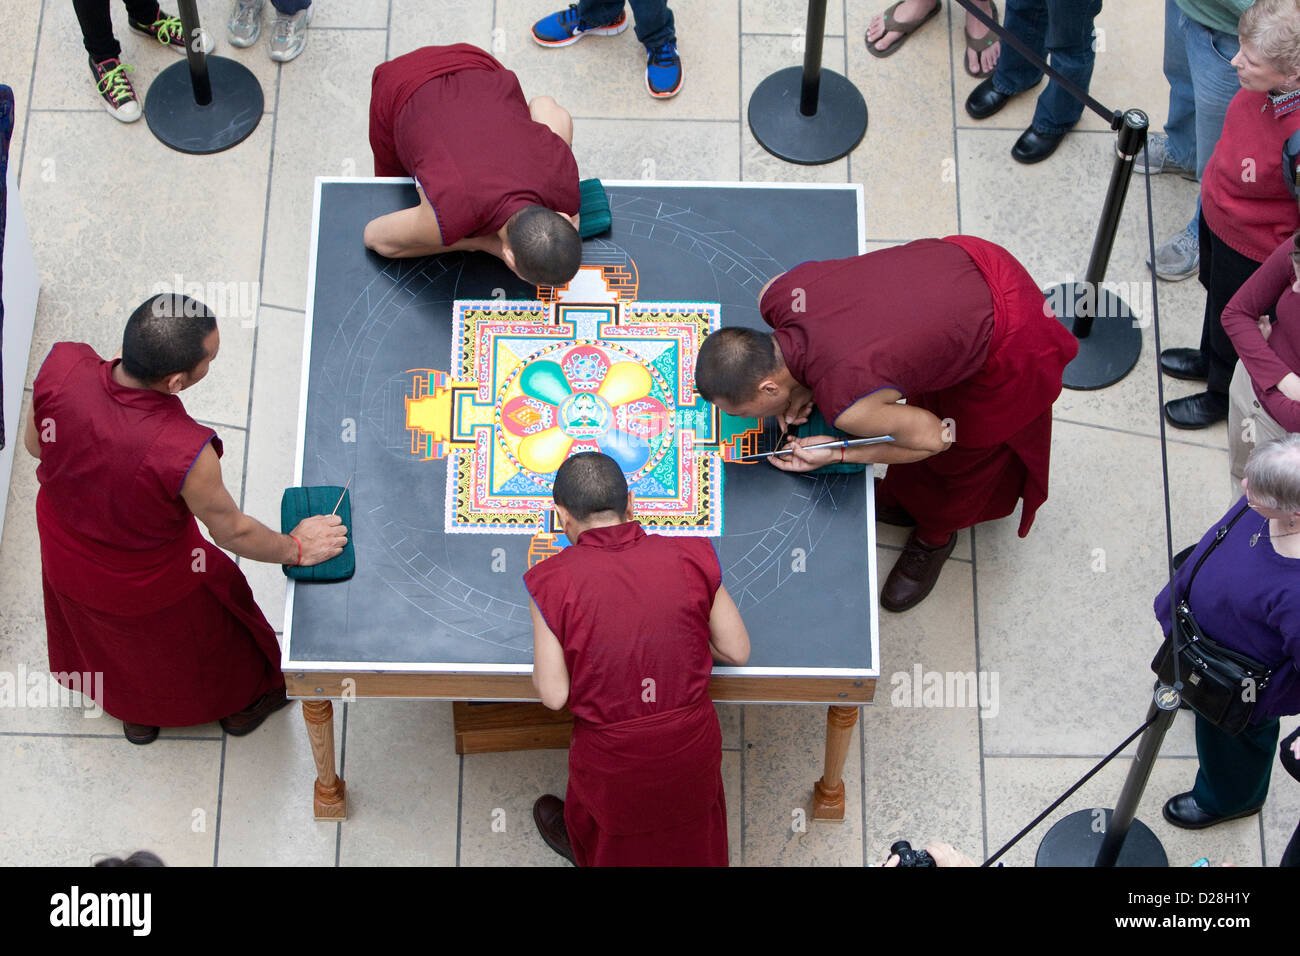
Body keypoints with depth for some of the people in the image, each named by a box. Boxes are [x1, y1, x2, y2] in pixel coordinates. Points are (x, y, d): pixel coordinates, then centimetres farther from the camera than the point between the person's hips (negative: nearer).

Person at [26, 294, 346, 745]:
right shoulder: (184, 451, -43)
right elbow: (232, 532, -23)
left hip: (64, 558, 5)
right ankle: (239, 703, 61)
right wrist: (295, 548, -5)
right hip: (151, 585, -5)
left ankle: (136, 715, 66)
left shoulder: (62, 365, -32)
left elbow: (35, 444, -10)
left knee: (107, 639, 36)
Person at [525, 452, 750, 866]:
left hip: (613, 760, 0)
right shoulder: (690, 558, -11)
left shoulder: (552, 581, -17)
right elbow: (737, 651, -3)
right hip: (693, 746, 1)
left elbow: (554, 695, -15)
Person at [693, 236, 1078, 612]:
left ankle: (936, 535, 50)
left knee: (966, 451, 21)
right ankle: (901, 499, 57)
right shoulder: (776, 294, -19)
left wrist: (837, 454, -10)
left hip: (1003, 339, -6)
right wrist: (806, 390, -5)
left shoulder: (849, 408, -36)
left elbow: (935, 437, -17)